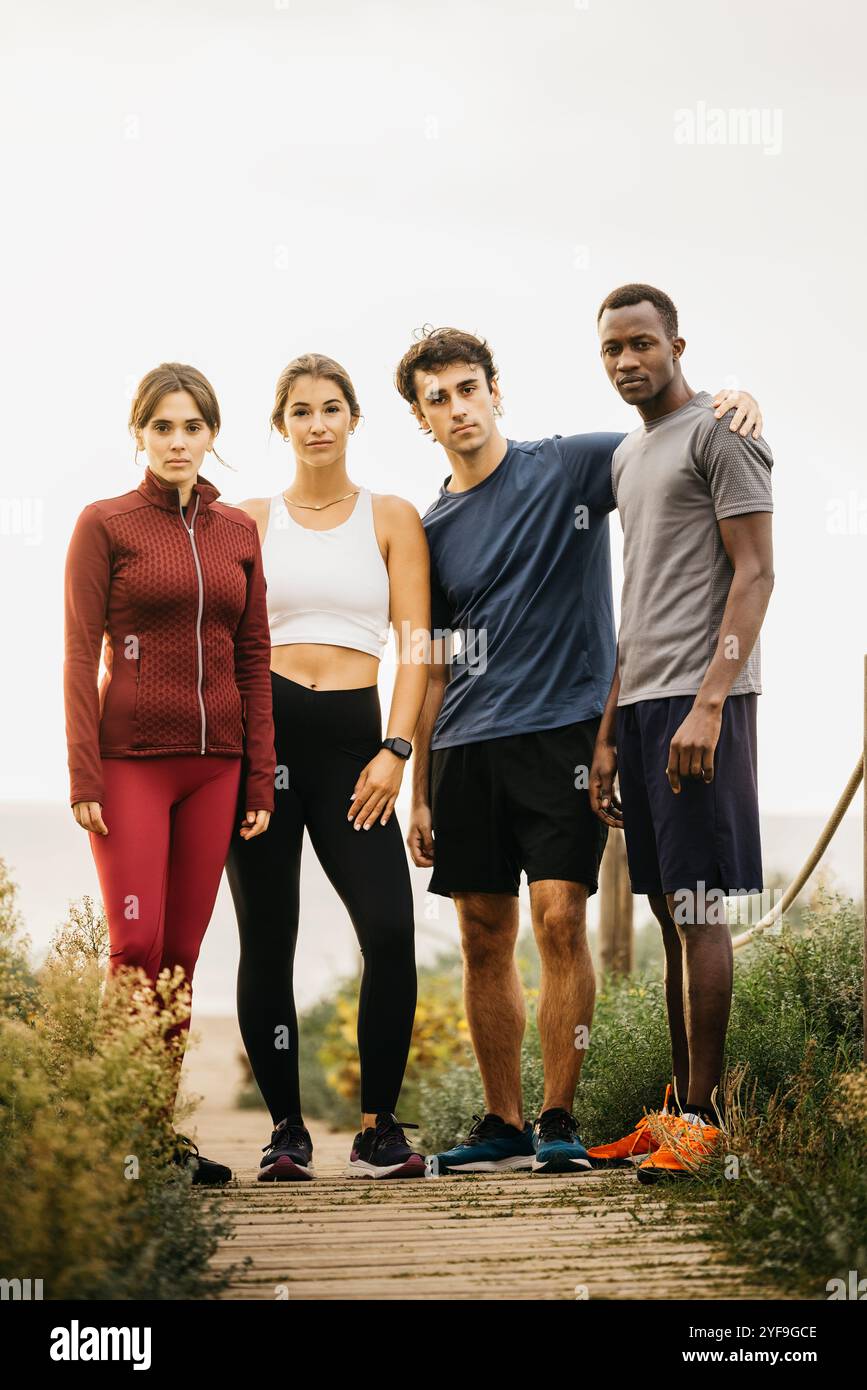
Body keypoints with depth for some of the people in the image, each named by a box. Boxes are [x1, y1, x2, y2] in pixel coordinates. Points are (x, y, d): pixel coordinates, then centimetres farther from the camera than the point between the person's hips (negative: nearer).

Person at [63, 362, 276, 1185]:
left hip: (214, 764, 4)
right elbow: (80, 656, -3)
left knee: (182, 953, 4)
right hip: (130, 760, -4)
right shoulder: (105, 525, 1)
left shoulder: (238, 531, 12)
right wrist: (83, 777, -10)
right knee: (137, 944, -9)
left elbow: (252, 660, 12)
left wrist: (260, 778, 7)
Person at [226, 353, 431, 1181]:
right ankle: (286, 1130, 11)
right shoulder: (249, 521, 12)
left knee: (391, 932, -15)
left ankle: (378, 1128, -4)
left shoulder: (392, 518, 10)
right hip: (261, 732, 1)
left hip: (353, 735, 0)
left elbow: (416, 645, 4)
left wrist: (395, 750, -7)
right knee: (267, 941, 1)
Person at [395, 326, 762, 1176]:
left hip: (561, 729, -4)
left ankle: (559, 1122, -3)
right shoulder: (433, 529, 13)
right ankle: (502, 1126, 14)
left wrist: (733, 405, -20)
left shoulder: (568, 469, 2)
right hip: (466, 749, 4)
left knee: (559, 917, -12)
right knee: (483, 938, 5)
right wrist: (419, 794, 13)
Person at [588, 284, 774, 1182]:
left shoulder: (720, 434, -3)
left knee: (697, 906, -9)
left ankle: (705, 1116, -6)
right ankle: (678, 1109, 12)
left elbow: (754, 574, -11)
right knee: (668, 910, 8)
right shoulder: (627, 457, 22)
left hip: (697, 700, -8)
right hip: (641, 702, 8)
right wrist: (609, 733, 18)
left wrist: (709, 703, -20)